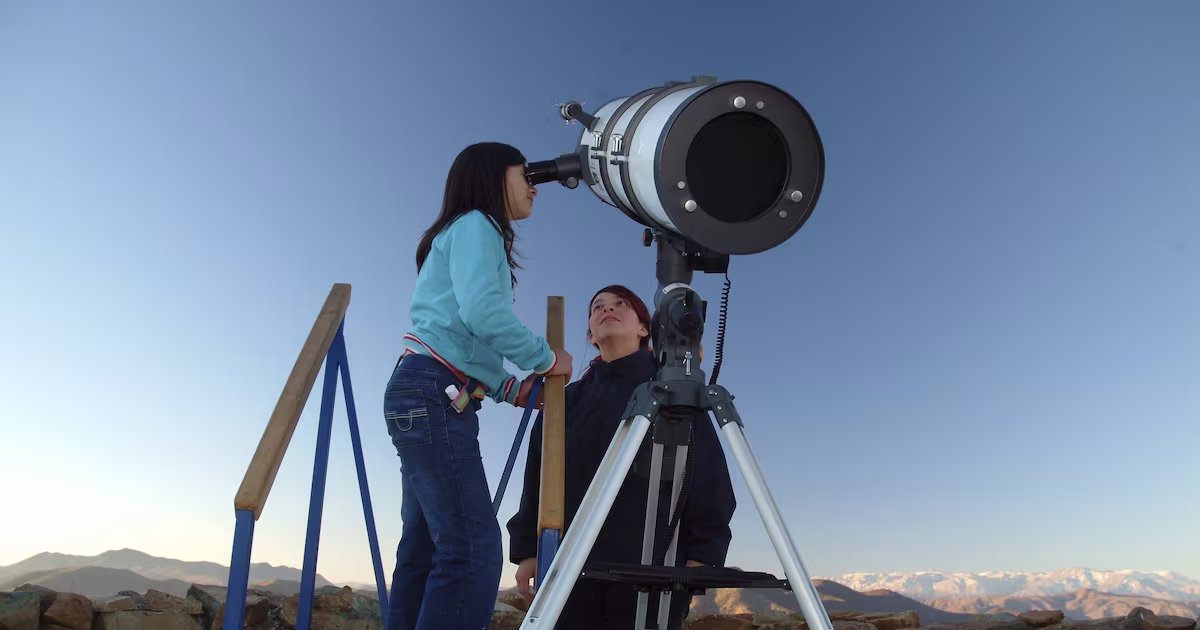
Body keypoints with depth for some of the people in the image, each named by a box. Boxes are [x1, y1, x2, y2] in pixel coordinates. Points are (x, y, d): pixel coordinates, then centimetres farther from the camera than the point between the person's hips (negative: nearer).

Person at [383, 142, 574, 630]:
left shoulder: (466, 232, 27)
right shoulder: (475, 224, 0)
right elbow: (481, 311, -18)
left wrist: (512, 389, 12)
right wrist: (546, 360, -7)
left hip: (422, 398, 10)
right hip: (433, 394, -10)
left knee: (423, 549, 7)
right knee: (474, 548, -15)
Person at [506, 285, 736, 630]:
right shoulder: (569, 398, 16)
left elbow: (709, 480, 0)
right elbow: (538, 479, 14)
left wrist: (702, 554, -9)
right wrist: (528, 549, 5)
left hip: (653, 566, -3)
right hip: (573, 564, 3)